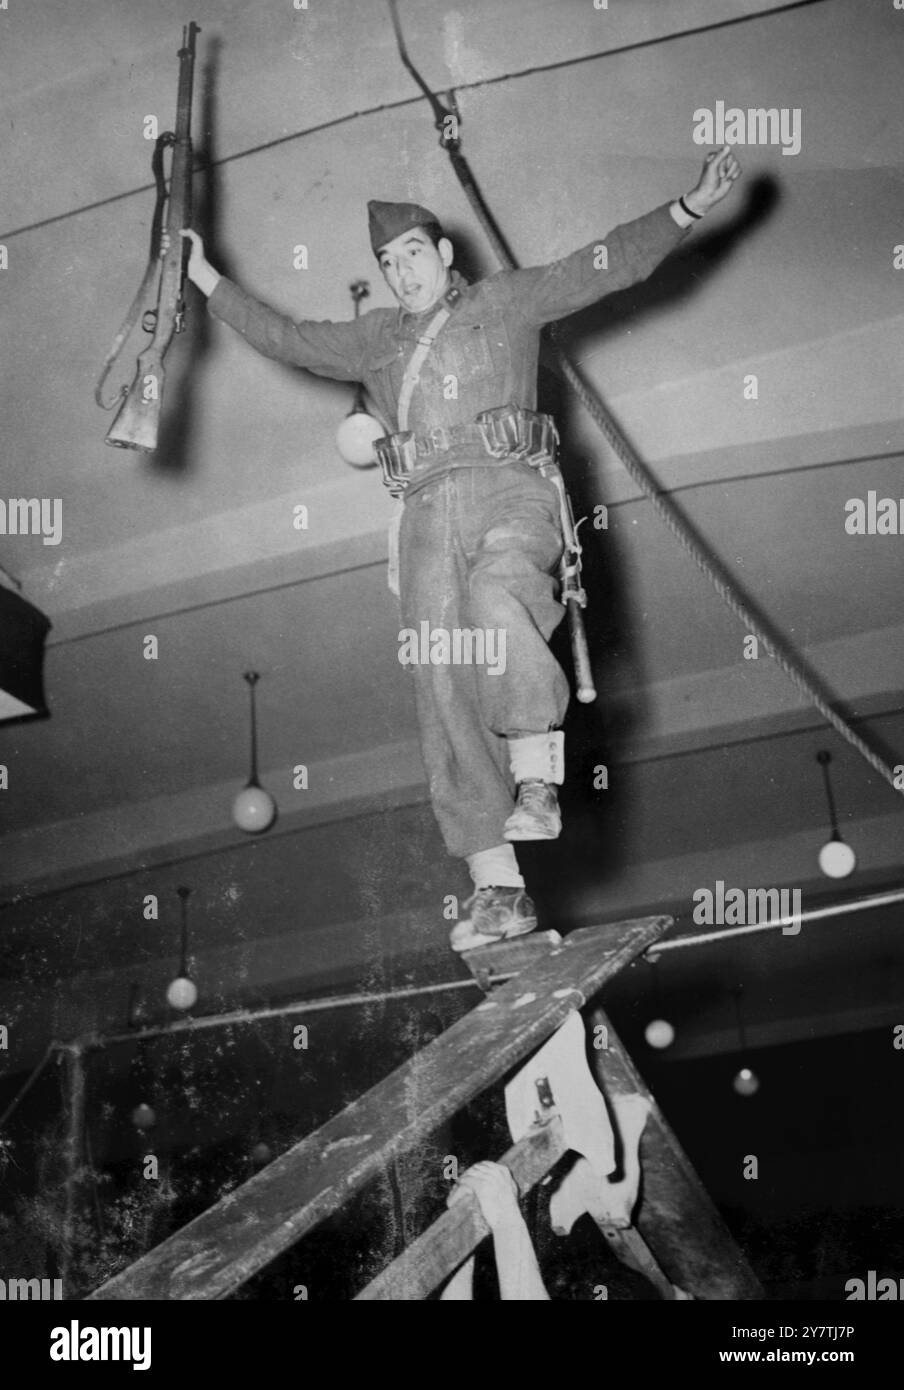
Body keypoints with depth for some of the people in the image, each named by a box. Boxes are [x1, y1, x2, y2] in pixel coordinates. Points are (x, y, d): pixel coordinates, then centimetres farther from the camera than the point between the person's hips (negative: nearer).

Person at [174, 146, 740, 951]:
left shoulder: (507, 301, 16)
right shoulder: (376, 341, 27)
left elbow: (612, 264, 10)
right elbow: (289, 340, 34)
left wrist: (689, 207, 1)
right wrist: (210, 282, 35)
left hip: (508, 491, -3)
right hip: (428, 514, 4)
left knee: (495, 591, -39)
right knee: (446, 697, -8)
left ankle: (537, 779, -30)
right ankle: (499, 890, -7)